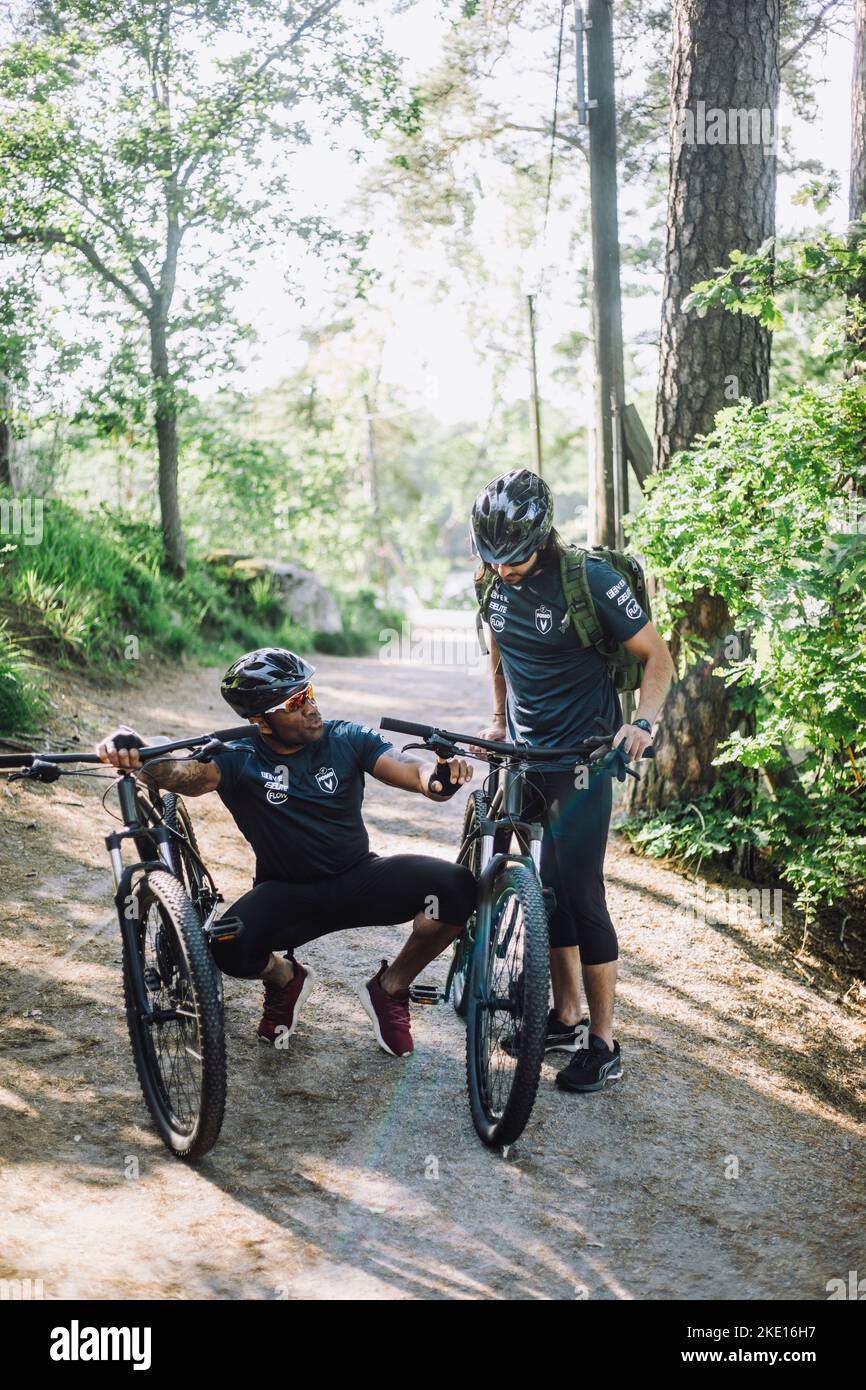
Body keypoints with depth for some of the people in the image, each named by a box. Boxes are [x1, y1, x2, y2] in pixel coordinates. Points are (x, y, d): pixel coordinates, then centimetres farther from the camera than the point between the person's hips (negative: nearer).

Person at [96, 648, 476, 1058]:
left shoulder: (346, 739, -5)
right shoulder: (238, 760, -11)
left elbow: (412, 770, -18)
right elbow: (181, 773, -31)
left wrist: (438, 777, -43)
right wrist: (133, 752, -53)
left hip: (359, 880, 2)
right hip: (287, 894, -1)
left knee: (455, 886, -24)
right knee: (230, 947, -33)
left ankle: (390, 988, 2)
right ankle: (284, 980, 7)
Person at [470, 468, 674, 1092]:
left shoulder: (589, 578, -18)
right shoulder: (495, 581, 0)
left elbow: (657, 656, -12)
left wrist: (643, 722, -25)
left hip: (581, 758, -6)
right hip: (523, 754, 6)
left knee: (581, 894, -6)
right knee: (542, 889, 11)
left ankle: (604, 1045, 6)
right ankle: (566, 1017, 26)